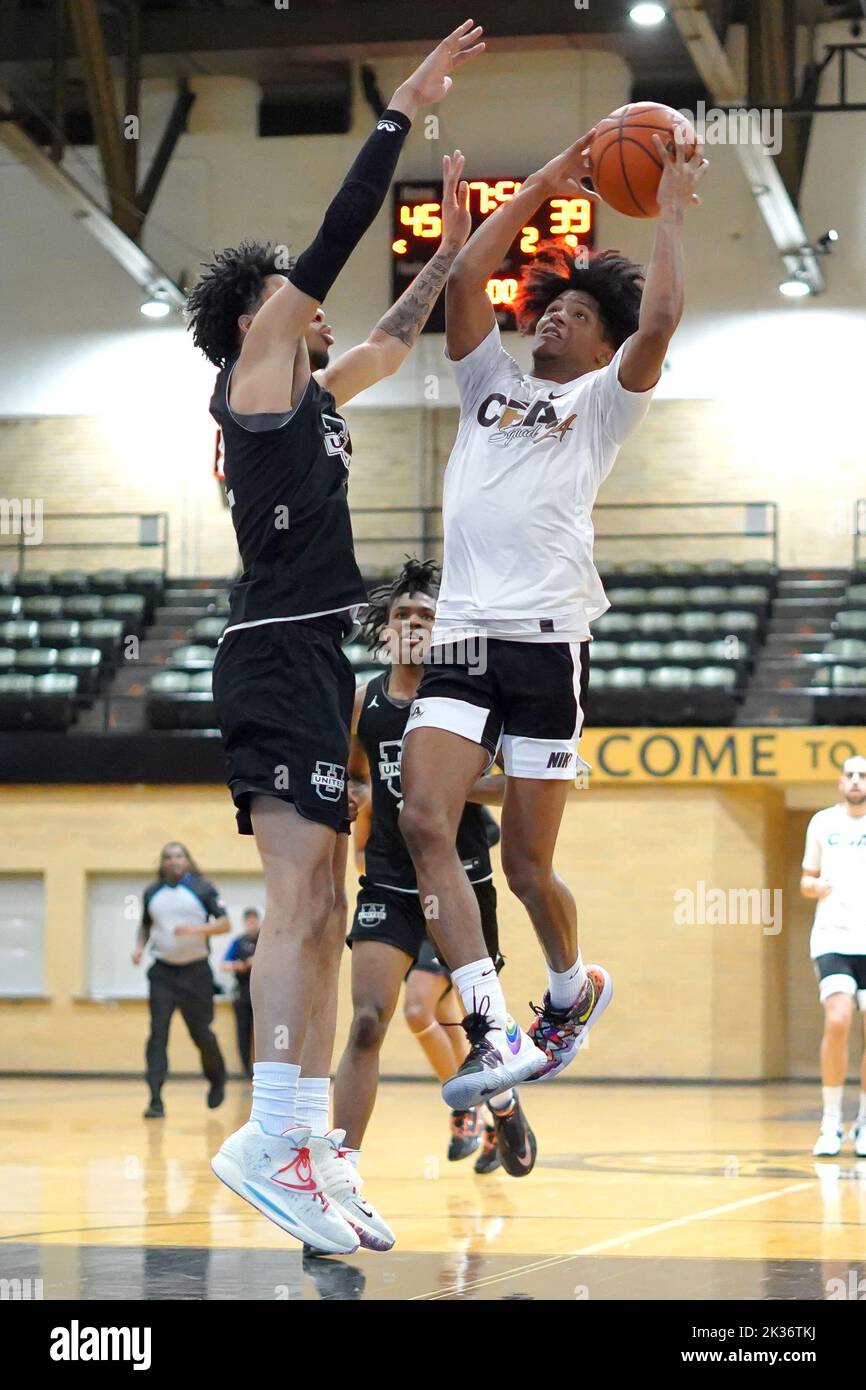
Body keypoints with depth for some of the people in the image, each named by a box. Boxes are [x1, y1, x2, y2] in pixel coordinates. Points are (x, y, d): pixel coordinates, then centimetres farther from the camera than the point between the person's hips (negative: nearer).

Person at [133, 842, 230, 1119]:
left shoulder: (202, 888, -1)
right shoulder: (152, 893, 10)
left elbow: (224, 924, -8)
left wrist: (196, 929, -24)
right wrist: (140, 947, 6)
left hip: (195, 971, -2)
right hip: (162, 971, 2)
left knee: (201, 1032, 6)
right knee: (158, 1032, -10)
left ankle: (217, 1080, 36)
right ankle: (156, 1101, -14)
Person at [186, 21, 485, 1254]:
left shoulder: (311, 391, 21)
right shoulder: (256, 366, -2)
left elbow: (394, 339, 37)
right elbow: (336, 237, -7)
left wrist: (455, 245, 35)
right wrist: (405, 108, -4)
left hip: (310, 660, 10)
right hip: (279, 655, -10)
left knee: (319, 908, 6)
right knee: (298, 901, -19)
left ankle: (304, 1148, 4)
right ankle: (269, 1138, -25)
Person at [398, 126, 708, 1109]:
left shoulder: (603, 400, 12)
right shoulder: (490, 383, 24)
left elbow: (660, 320, -6)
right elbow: (464, 278, 14)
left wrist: (672, 210, 3)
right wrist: (547, 182, 16)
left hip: (547, 640, -4)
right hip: (464, 638, 4)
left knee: (526, 863, 0)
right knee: (423, 820, -19)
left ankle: (574, 988, 30)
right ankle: (497, 1032, -22)